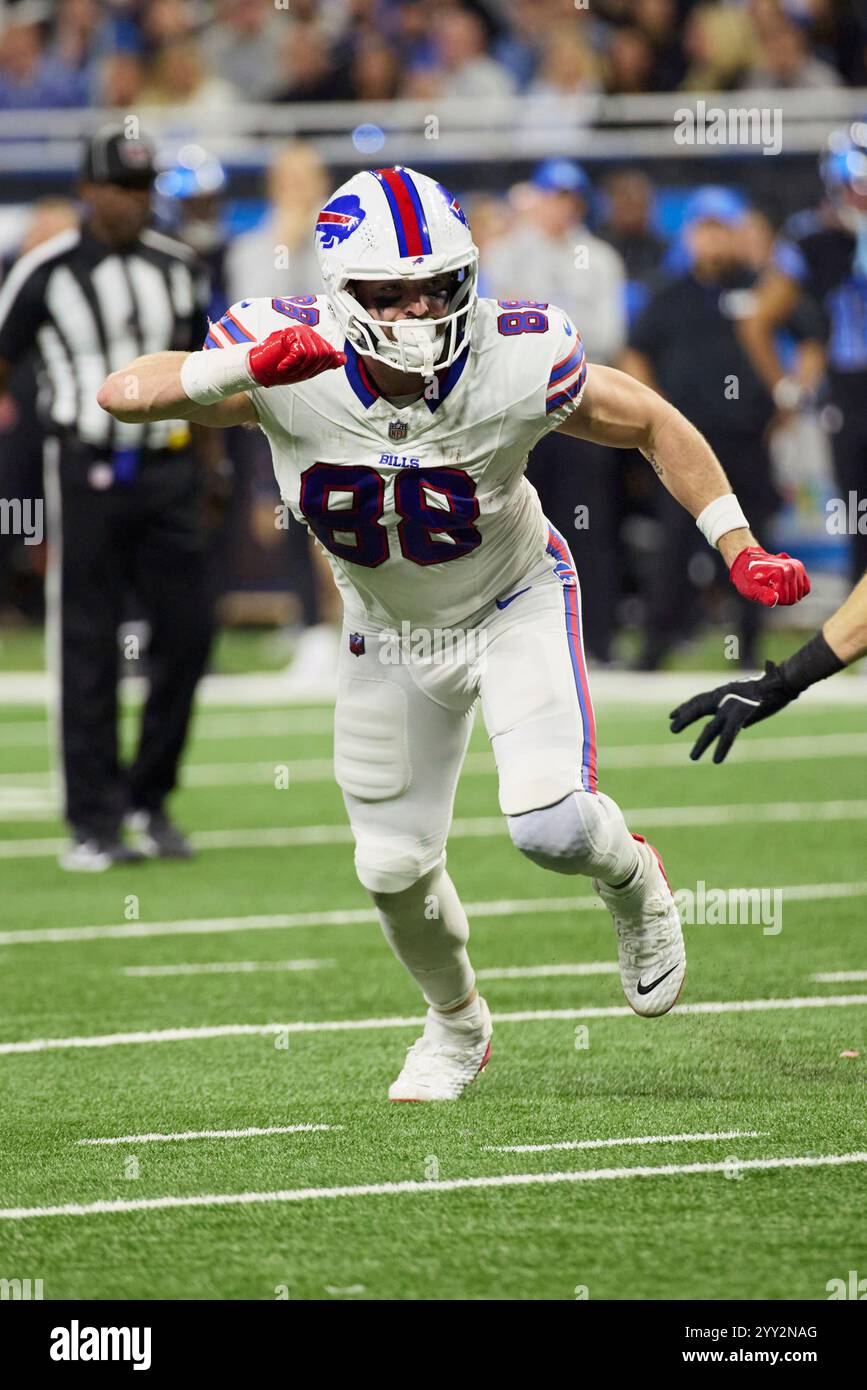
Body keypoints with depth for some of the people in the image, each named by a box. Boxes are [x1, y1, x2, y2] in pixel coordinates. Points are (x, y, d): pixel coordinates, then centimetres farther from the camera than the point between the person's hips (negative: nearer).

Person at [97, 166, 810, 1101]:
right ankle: (456, 1024, 41)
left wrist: (738, 549, -16)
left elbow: (652, 426, -12)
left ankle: (633, 885, 17)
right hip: (389, 631, 2)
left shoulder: (518, 367, -31)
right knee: (394, 868, 9)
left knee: (551, 823, -22)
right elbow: (122, 395, -39)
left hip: (517, 607, -2)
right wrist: (249, 365, -55)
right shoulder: (296, 368, -30)